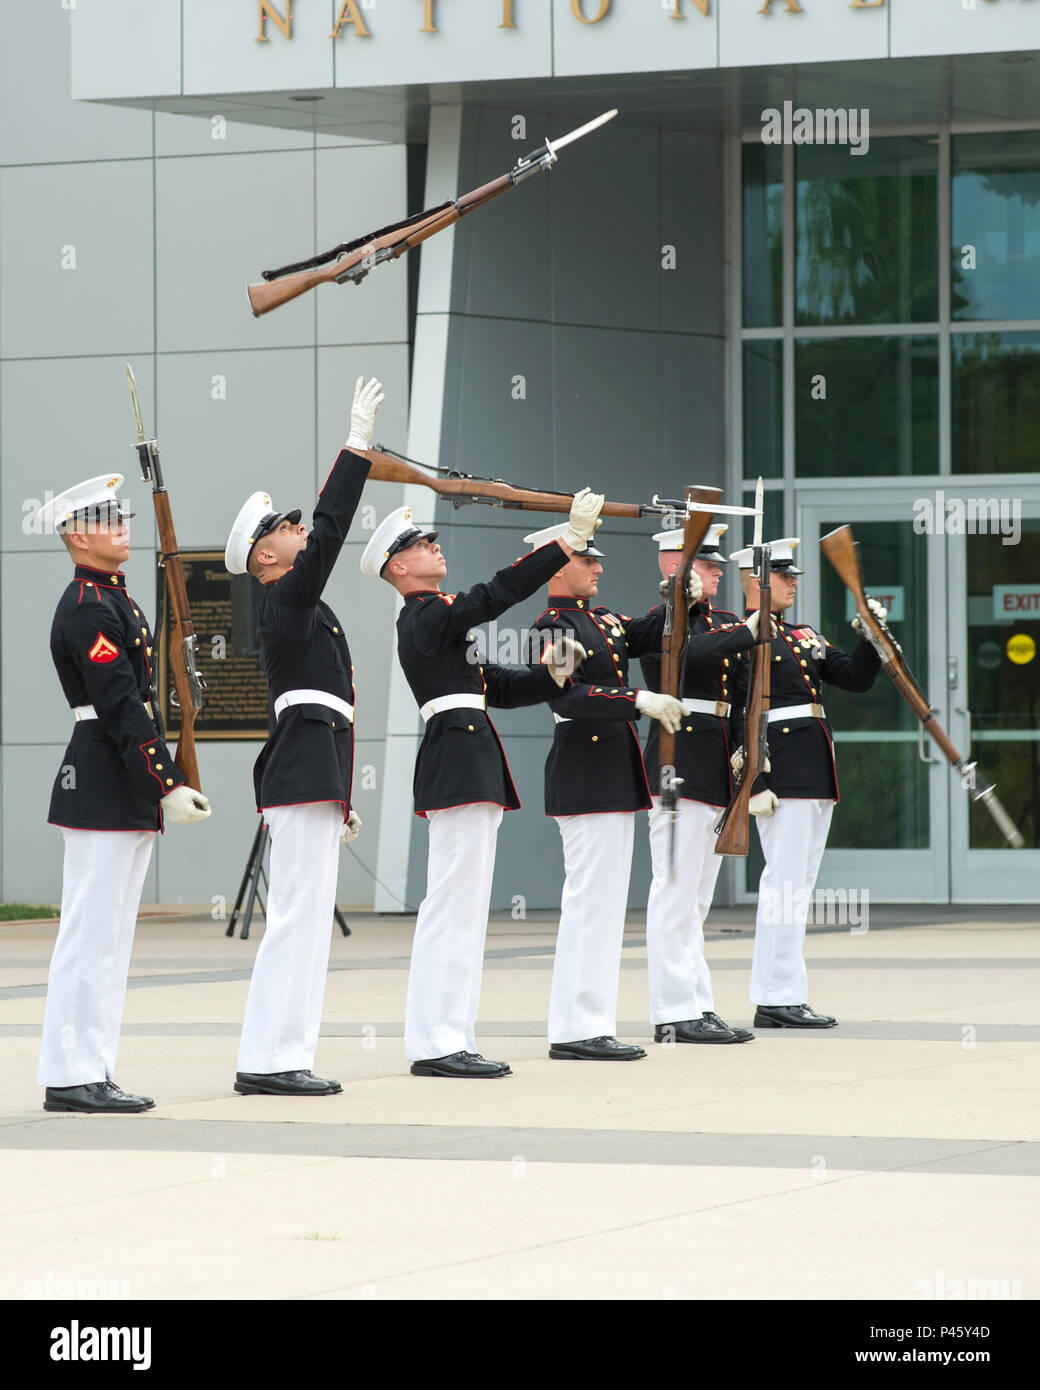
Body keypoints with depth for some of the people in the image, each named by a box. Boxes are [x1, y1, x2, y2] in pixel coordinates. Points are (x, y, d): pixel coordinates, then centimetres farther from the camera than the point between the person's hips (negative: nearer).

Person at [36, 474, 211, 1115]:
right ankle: (72, 1078, -6)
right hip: (103, 790, -10)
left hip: (127, 794, 10)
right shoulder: (88, 610, -14)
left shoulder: (116, 599, 18)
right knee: (92, 934, -8)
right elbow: (121, 709, -20)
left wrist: (169, 780, 18)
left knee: (110, 936, 11)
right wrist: (168, 786, -22)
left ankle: (91, 1071, 15)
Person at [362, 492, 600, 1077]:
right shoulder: (425, 617, -9)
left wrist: (551, 673, 6)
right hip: (460, 769, -11)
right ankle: (438, 1043, -11)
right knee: (455, 903, -11)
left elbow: (498, 687, 22)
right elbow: (500, 593, -20)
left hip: (471, 768, 11)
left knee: (462, 908, 10)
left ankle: (451, 1039, 13)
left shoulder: (439, 620, 22)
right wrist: (571, 539, -20)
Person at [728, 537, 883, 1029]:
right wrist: (753, 778, -18)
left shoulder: (803, 636, 19)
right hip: (779, 774, -9)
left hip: (816, 775, 9)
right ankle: (781, 997, -8)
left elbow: (856, 678, 17)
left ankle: (771, 999, 13)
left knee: (796, 883, 10)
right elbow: (734, 714, -12)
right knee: (787, 881, -10)